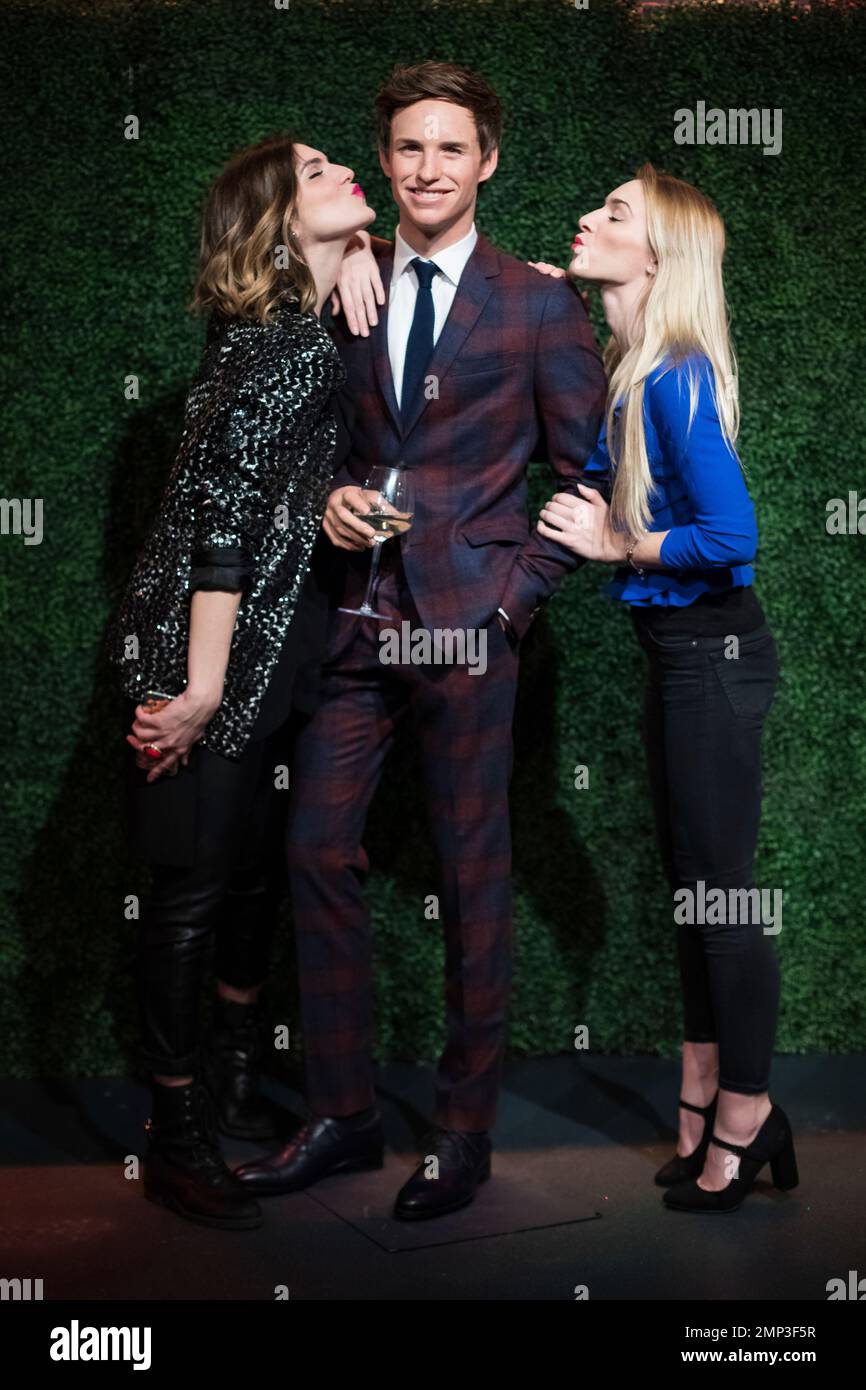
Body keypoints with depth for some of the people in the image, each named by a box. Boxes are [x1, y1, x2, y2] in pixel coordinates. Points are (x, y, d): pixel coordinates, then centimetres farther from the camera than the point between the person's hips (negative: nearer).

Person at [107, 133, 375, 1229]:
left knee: (257, 871, 18)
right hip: (207, 658, -9)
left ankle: (236, 1084, 36)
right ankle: (176, 1138, 15)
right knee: (194, 885, 1)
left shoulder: (307, 333, 11)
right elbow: (221, 518, -21)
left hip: (269, 651, 9)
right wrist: (202, 689, -21)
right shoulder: (277, 345, -17)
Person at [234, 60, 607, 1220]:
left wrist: (513, 598, -7)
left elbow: (586, 473, 2)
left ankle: (465, 1133, 18)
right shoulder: (345, 291, 11)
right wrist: (331, 499, -3)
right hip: (357, 618, 4)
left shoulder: (538, 306, 1)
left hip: (468, 619, -4)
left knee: (473, 880, 3)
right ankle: (342, 1116, 20)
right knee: (318, 855, 4)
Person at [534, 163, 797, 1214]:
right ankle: (705, 1099, 32)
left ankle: (746, 1119, 19)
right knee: (687, 886, 17)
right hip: (676, 651, 9)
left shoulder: (678, 377, -20)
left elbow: (731, 537, -24)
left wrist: (617, 544, -11)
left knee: (718, 892, 2)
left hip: (712, 651, -9)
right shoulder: (622, 367, 7)